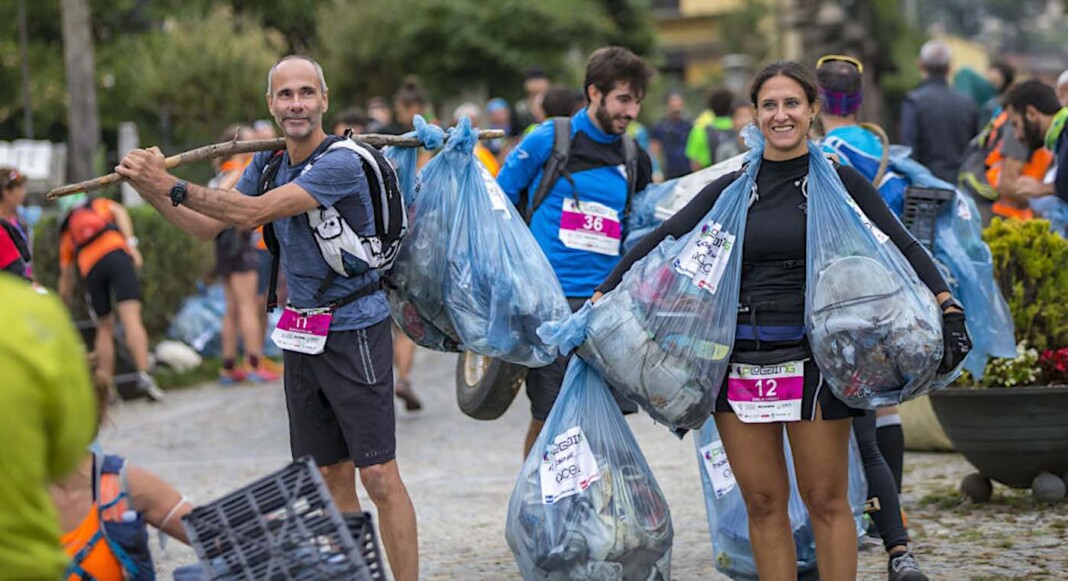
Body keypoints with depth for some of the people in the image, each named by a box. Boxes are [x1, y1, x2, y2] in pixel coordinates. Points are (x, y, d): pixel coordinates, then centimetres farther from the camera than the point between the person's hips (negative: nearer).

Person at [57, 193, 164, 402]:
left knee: (104, 328, 17)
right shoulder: (99, 204, 31)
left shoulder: (67, 230, 34)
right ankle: (144, 376, -31)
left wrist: (65, 299, 45)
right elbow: (119, 211, 8)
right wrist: (131, 244, 0)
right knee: (131, 318, -14)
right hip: (116, 252, -2)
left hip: (90, 269, 2)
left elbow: (66, 274, 33)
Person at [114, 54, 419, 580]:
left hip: (354, 331, -7)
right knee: (333, 477, 10)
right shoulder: (268, 163, 8)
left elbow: (253, 212, -26)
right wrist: (150, 191, -5)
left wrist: (172, 185, -25)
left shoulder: (341, 163, -18)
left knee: (379, 475, -9)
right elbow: (207, 226, 9)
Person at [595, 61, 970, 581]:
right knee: (762, 503, 6)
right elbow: (661, 242, 9)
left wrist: (950, 310, -16)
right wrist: (600, 299, 1)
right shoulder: (731, 190, 10)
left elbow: (903, 249, -3)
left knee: (825, 501, 1)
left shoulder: (838, 182, 1)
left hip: (811, 355, -3)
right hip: (739, 357, 3)